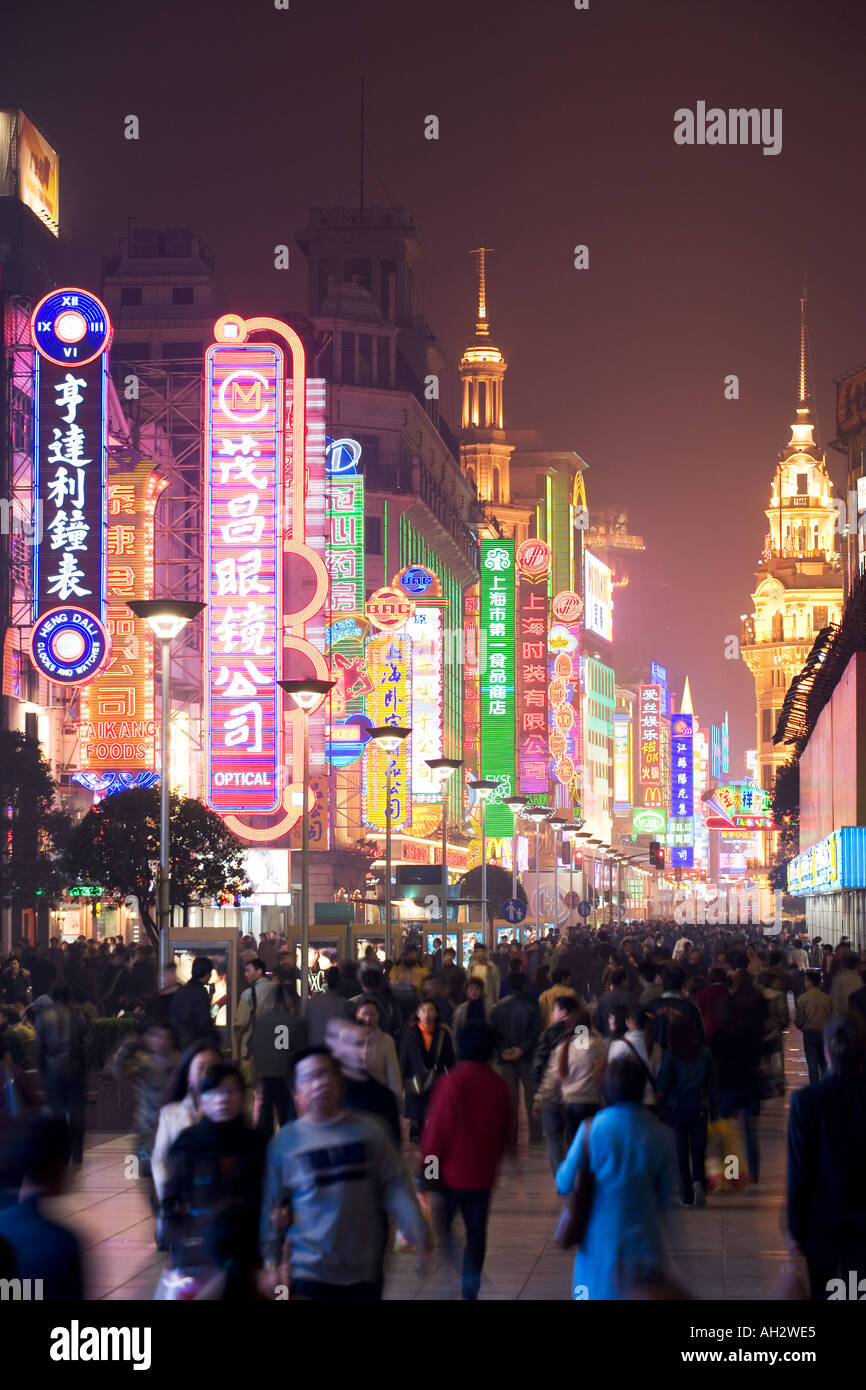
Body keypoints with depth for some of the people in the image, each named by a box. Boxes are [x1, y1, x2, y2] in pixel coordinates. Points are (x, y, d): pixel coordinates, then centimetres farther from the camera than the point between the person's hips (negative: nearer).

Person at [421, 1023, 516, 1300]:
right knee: (476, 1233, 12)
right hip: (483, 1174, 4)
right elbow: (509, 1134, 5)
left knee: (440, 1229, 10)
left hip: (451, 1172, -4)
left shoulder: (452, 1083, -17)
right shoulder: (499, 1086, -3)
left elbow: (437, 1129, -15)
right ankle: (470, 1289, 13)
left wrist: (426, 1157, -2)